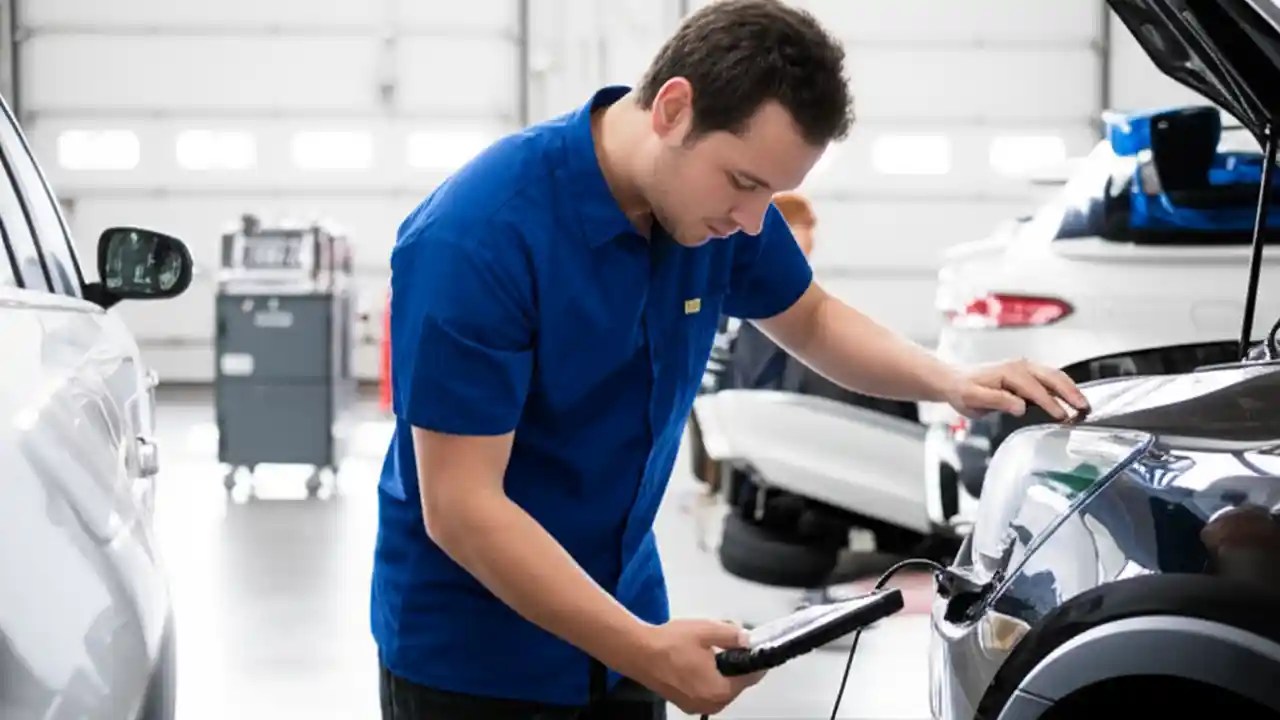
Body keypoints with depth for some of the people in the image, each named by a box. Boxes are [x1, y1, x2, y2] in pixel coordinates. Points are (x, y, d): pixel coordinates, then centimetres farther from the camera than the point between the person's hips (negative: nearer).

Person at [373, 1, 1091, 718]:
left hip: (615, 617, 6)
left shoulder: (717, 203, -7)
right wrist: (646, 650, -31)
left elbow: (810, 318, 12)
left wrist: (954, 384, -4)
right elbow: (461, 507, -27)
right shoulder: (478, 237, -26)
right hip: (472, 652, -5)